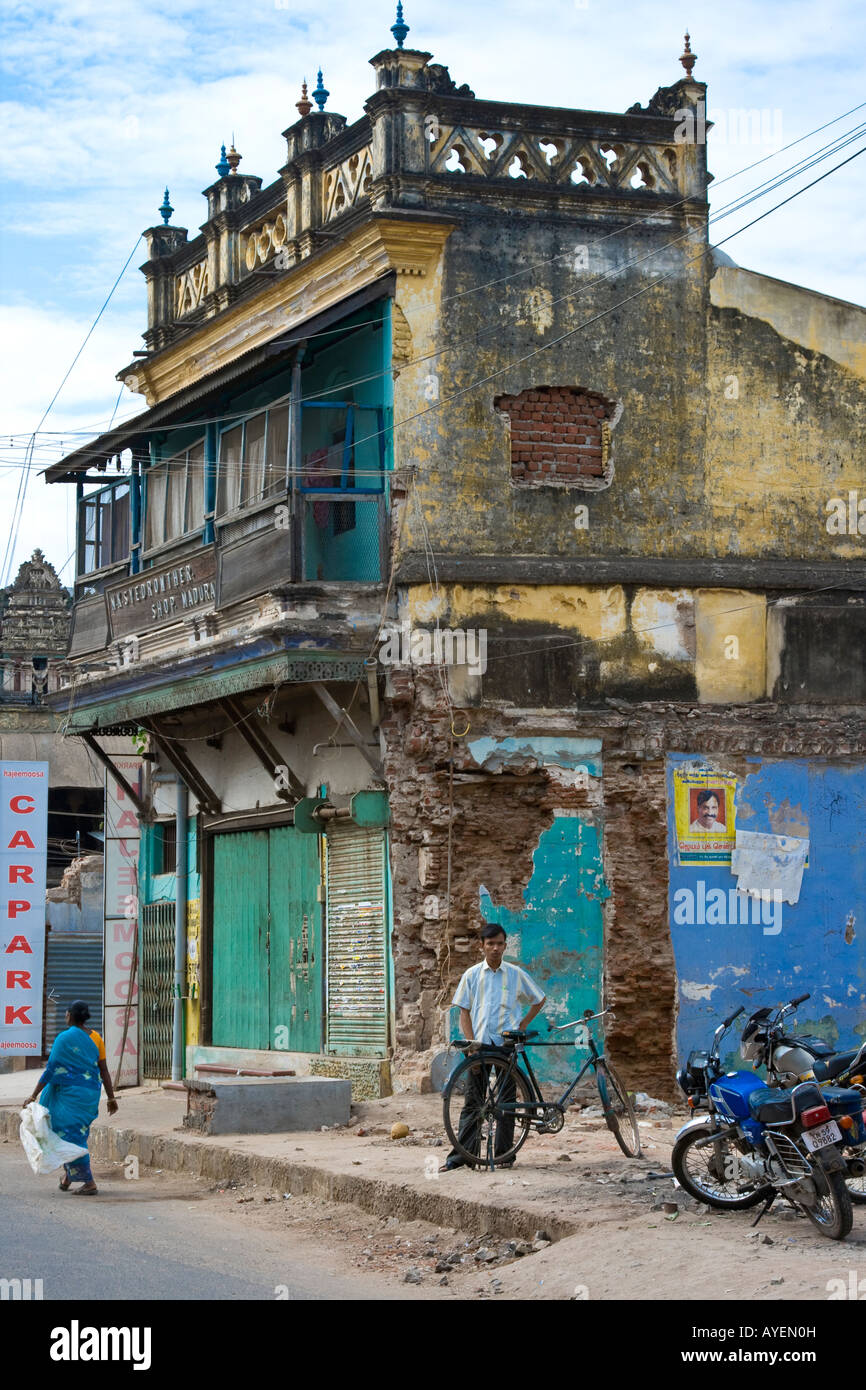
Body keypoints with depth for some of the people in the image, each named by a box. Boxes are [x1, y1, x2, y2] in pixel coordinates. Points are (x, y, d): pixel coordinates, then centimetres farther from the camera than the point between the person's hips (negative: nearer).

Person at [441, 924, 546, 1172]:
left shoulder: (515, 974, 4)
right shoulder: (472, 975, 5)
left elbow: (540, 999, 16)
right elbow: (464, 1012, 5)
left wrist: (523, 1023, 5)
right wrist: (472, 1044, -5)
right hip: (481, 1044, 0)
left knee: (506, 1100, 2)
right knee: (473, 1101, -1)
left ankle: (505, 1154, 10)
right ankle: (461, 1155, -1)